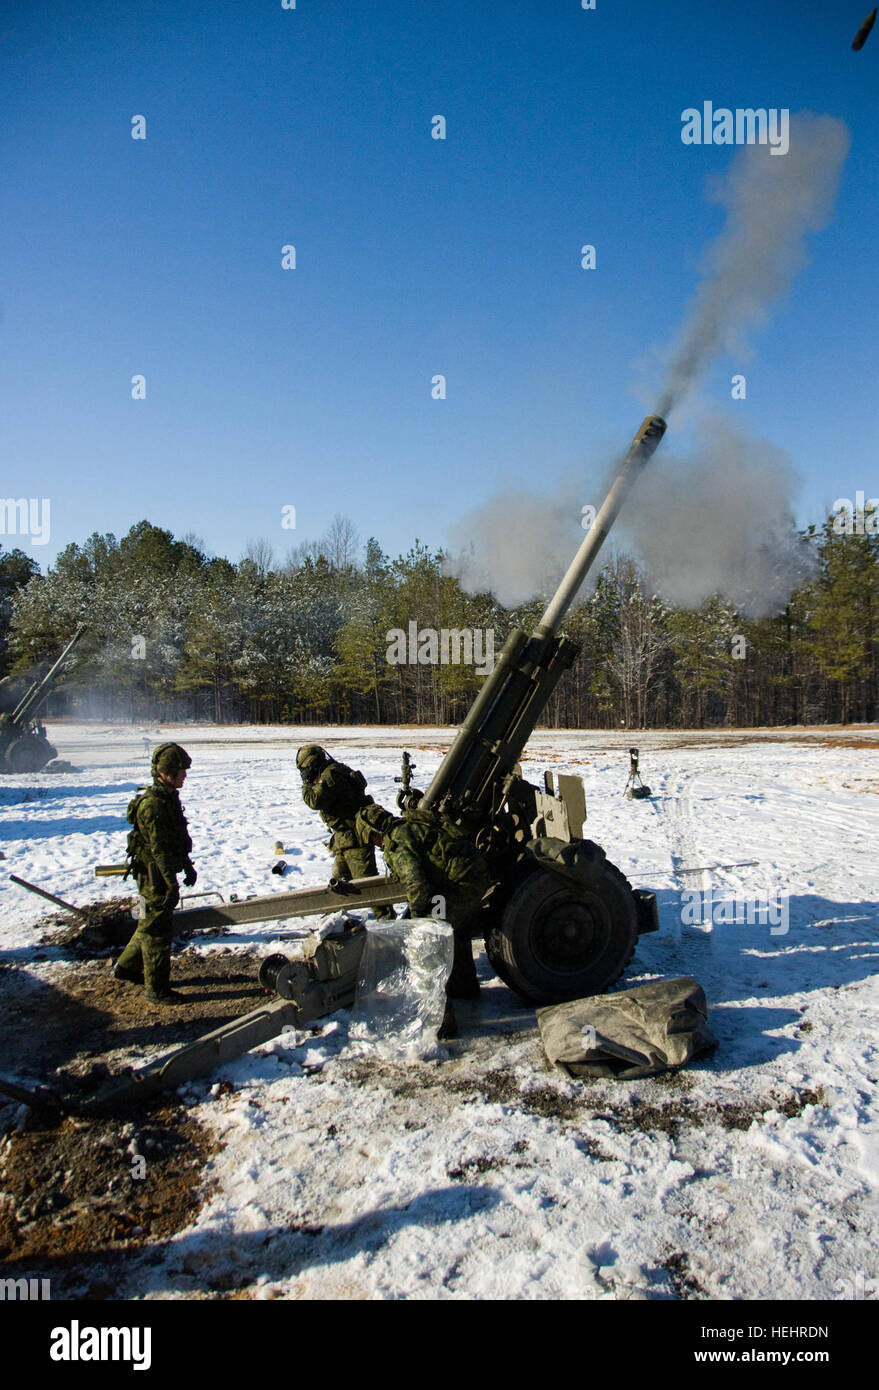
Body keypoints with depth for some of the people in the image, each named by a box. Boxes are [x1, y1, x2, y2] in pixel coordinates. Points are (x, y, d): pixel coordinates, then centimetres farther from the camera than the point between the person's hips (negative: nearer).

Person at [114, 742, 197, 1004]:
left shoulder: (169, 797, 9)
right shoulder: (152, 804, -23)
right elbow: (159, 847, -25)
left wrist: (187, 866, 23)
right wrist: (171, 884, -25)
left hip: (164, 872, 10)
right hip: (154, 875, -10)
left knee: (152, 924, 22)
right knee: (157, 930, 0)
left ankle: (127, 967, 39)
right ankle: (156, 988, 11)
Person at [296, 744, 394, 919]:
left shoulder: (331, 774, -17)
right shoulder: (336, 771, 17)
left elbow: (316, 801, -23)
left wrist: (306, 786, -7)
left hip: (355, 835, -11)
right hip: (344, 838, 11)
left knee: (365, 878, -11)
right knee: (340, 878, 22)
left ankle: (385, 915, -10)